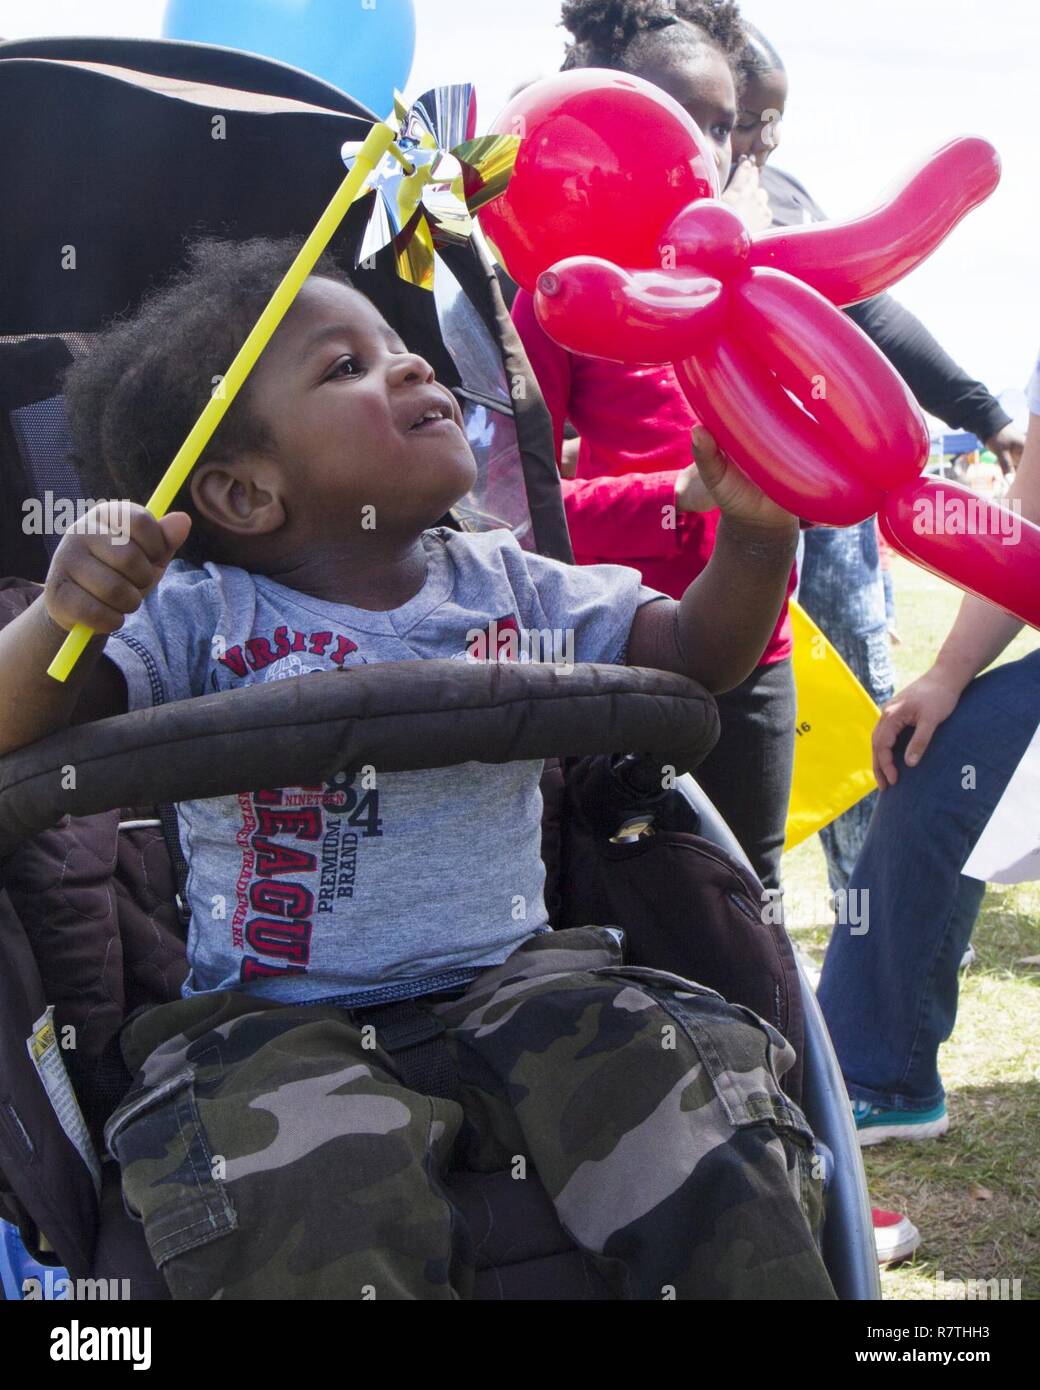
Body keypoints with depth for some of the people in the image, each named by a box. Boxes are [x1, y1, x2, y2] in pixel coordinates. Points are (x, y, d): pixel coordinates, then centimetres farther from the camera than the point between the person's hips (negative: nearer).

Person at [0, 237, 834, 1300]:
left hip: (514, 983, 3)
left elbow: (692, 655, 11)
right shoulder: (200, 619, -1)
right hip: (280, 1020, -3)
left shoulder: (501, 581, 11)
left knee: (709, 1163, -18)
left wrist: (756, 536, -9)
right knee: (320, 1229, -32)